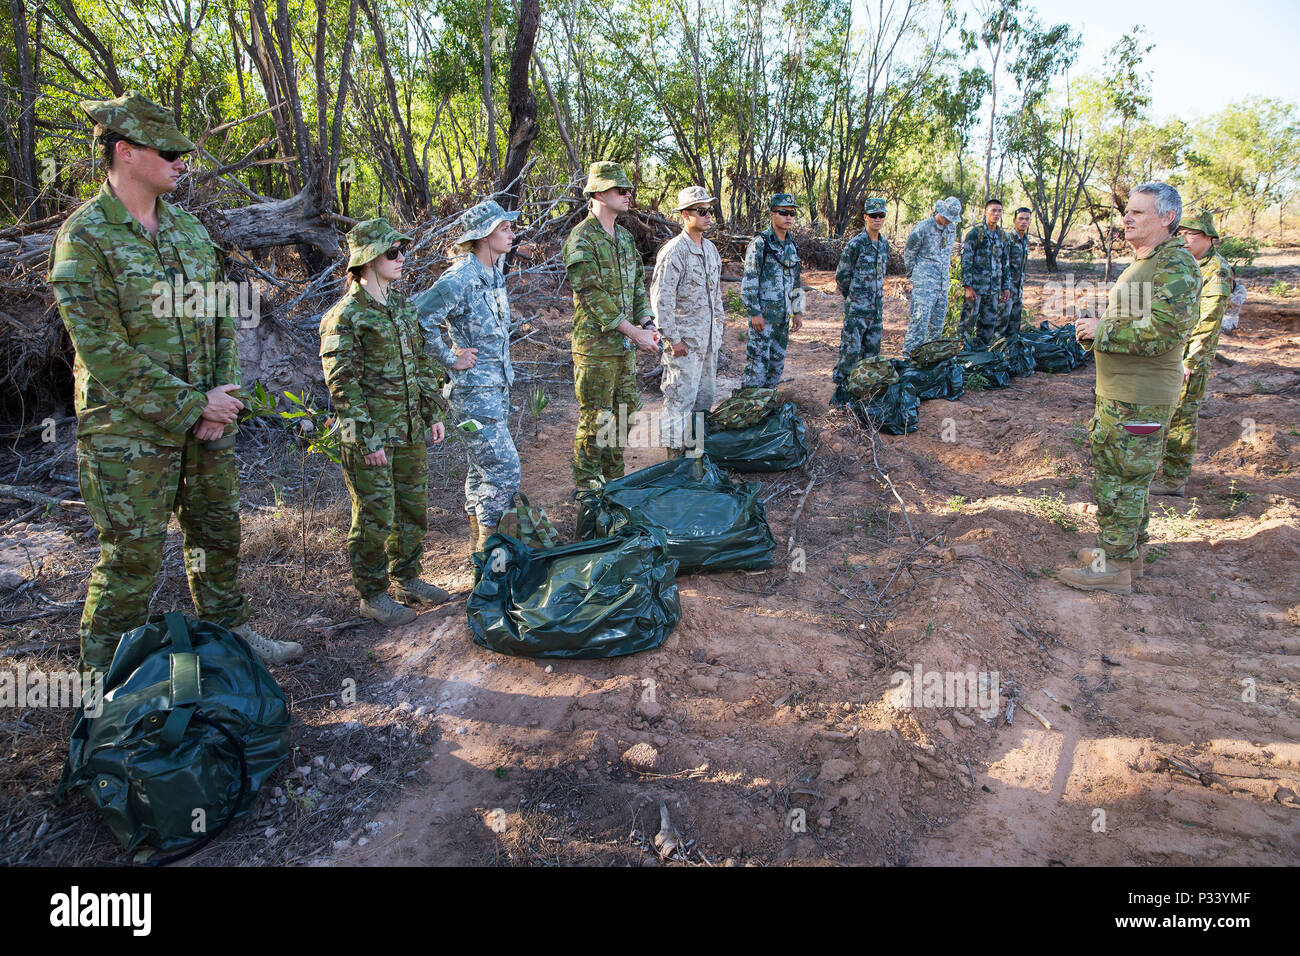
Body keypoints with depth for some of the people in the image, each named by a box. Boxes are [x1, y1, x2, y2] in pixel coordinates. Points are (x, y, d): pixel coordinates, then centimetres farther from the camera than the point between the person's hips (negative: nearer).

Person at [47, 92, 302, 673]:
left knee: (219, 531, 16)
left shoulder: (188, 228, 10)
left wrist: (221, 395, -4)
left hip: (205, 421, 6)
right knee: (133, 553, 2)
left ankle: (227, 632, 34)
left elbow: (221, 318, 10)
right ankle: (106, 675, 20)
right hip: (129, 429, -6)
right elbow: (101, 349, -17)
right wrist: (193, 405, -17)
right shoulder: (84, 236, -10)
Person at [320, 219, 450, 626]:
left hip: (410, 431, 8)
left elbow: (421, 363, 18)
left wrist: (432, 413, 14)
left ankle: (406, 578, 33)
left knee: (415, 508, 15)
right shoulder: (344, 316, -12)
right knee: (375, 517, 2)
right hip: (370, 436, -7)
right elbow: (342, 384, -15)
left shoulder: (402, 305, 11)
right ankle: (372, 595, 18)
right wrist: (367, 440, -17)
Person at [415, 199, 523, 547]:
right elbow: (418, 319, -23)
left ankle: (480, 541, 30)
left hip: (497, 386, 9)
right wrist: (450, 359, -16)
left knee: (483, 466, 17)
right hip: (474, 391, -9)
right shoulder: (460, 279, -19)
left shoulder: (494, 271, 9)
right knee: (504, 468, -8)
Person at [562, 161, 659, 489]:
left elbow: (638, 283, 16)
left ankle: (613, 477, 31)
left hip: (625, 344, 8)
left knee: (624, 411, 16)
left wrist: (646, 325, 0)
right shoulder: (581, 240, -13)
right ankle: (588, 485, 14)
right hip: (596, 345, -8)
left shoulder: (624, 237, 13)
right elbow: (594, 295, -19)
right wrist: (634, 333, -19)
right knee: (595, 418, 0)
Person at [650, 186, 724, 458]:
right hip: (684, 342, -8)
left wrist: (718, 331, 18)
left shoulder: (711, 249, 12)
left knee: (704, 395, 15)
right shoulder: (673, 251, -15)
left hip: (708, 340, 8)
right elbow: (661, 299, -18)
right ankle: (676, 452, 7)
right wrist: (673, 339, -18)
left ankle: (698, 445, 28)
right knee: (681, 397, -3)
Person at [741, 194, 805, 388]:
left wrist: (798, 312, 15)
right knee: (758, 362, -7)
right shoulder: (760, 243, -9)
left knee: (777, 362, 12)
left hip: (783, 316, 7)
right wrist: (755, 313, -18)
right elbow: (749, 281, -13)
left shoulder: (792, 245, 13)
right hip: (763, 315, -7)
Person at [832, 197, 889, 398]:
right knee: (851, 348, -8)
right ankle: (840, 384, 2)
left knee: (872, 349, 11)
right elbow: (841, 276, -7)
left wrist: (878, 297, 17)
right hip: (857, 307, -7)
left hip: (877, 306, 7)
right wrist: (852, 298, 1)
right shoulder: (855, 244, -11)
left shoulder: (884, 244, 10)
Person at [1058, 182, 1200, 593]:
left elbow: (1161, 332, -26)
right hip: (1116, 392, 10)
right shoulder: (1143, 261, 17)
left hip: (1139, 400, -10)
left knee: (1122, 481, -3)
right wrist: (1093, 329, 6)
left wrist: (1101, 331, -16)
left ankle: (1114, 566, 7)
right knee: (1117, 473, 18)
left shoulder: (1175, 265, -16)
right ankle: (1130, 552, 31)